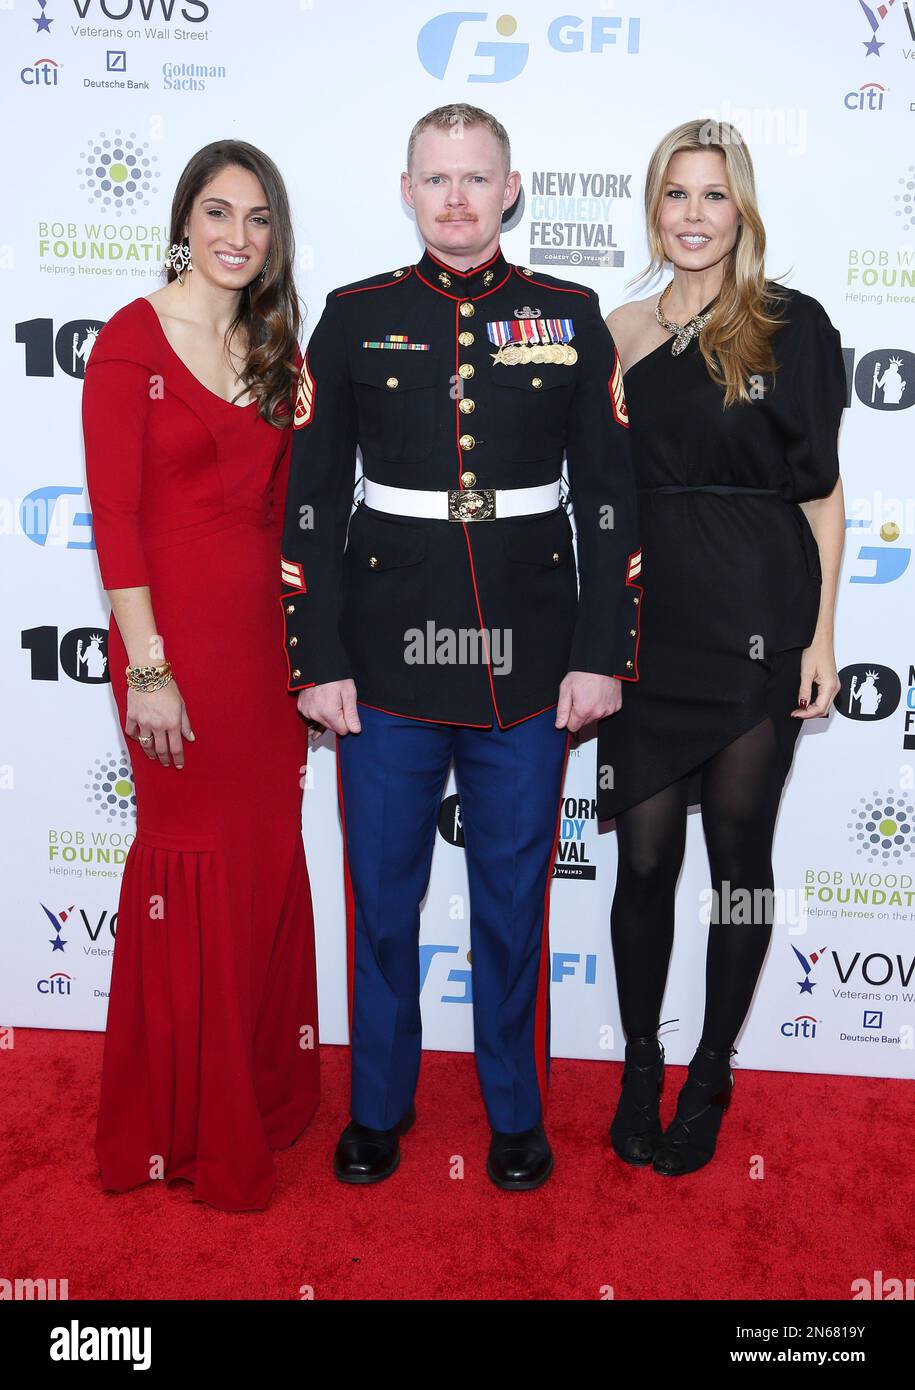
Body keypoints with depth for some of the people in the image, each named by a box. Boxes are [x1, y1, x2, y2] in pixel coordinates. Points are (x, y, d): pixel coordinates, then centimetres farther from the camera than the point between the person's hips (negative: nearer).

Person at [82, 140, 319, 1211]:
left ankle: (263, 1088, 31)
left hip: (263, 632, 6)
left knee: (267, 856, 12)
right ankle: (184, 1130, 21)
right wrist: (147, 669, -17)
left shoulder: (272, 350, 12)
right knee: (194, 862, 2)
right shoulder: (132, 341, -7)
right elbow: (114, 517, -12)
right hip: (177, 631, -6)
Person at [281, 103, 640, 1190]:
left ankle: (515, 1111, 31)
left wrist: (602, 655, -2)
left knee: (514, 897, 11)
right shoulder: (354, 319, 4)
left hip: (528, 673, 0)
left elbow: (608, 498, 4)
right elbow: (311, 501, 2)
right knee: (381, 897, 10)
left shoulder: (570, 318, 5)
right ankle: (379, 1106, 31)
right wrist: (318, 660, -3)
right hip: (387, 663, 0)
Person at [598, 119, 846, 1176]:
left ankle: (710, 1077, 24)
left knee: (739, 851, 6)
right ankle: (640, 1069, 24)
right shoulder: (620, 332, 10)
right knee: (645, 855, 5)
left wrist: (821, 633, -5)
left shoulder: (792, 326, 2)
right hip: (647, 623, 2)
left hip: (757, 623, -2)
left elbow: (821, 492, 1)